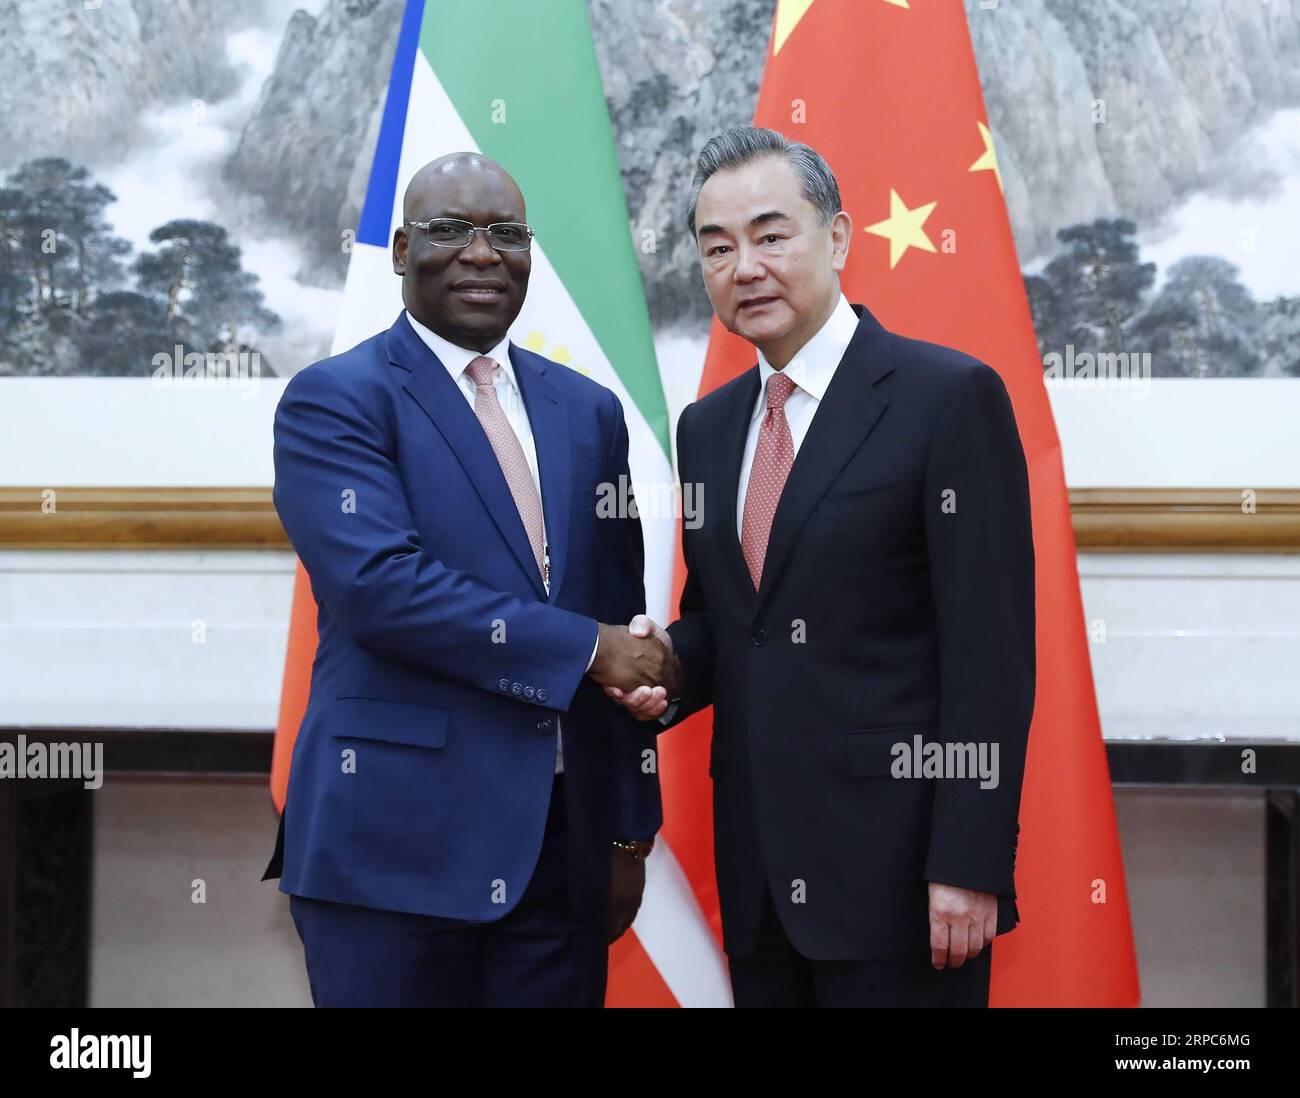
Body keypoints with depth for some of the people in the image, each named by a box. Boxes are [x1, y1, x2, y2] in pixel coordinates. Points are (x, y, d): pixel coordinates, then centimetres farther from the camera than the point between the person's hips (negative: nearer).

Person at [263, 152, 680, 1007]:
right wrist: (584, 649, -15)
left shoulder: (588, 412, 14)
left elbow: (622, 620, 14)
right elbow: (378, 583, -18)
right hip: (397, 842, -5)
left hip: (564, 845, 5)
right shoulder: (333, 402, -3)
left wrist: (630, 832, 12)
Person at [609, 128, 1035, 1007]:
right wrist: (668, 664, -2)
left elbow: (989, 648, -12)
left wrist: (970, 864, -16)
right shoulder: (707, 427, 13)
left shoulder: (950, 396, -8)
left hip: (896, 867, -6)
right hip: (758, 870, 6)